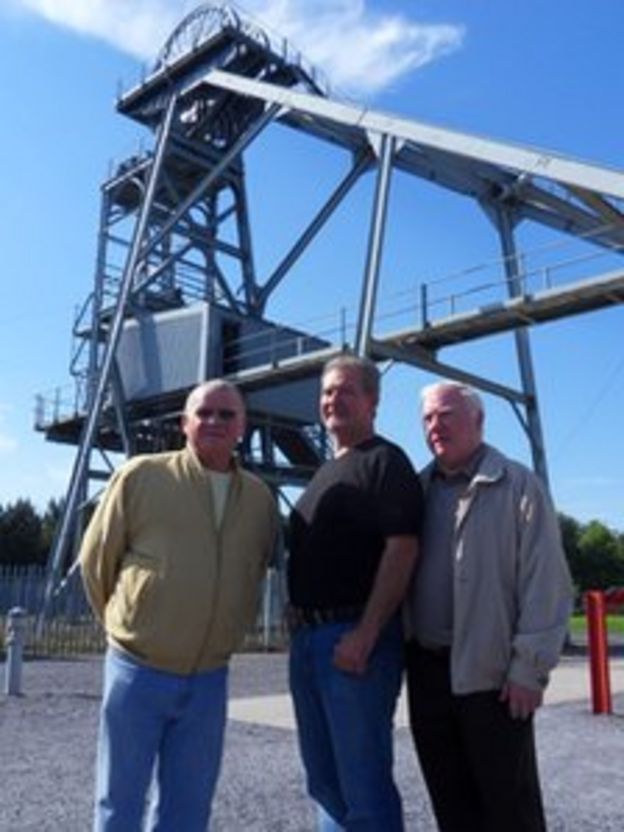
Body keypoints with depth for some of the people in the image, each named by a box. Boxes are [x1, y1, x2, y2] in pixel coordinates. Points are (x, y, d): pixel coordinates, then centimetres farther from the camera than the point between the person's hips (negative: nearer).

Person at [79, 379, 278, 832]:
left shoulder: (261, 497, 1)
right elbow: (96, 559, 0)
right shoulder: (141, 476, -9)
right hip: (138, 670, -3)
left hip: (209, 680, 3)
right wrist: (127, 623, 9)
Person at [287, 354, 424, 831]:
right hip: (308, 638, 9)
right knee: (325, 779, 16)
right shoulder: (326, 472, 19)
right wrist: (299, 622, 15)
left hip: (355, 637, -9)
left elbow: (401, 549, -18)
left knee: (363, 782, -1)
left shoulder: (386, 462, -7)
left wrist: (365, 634, -23)